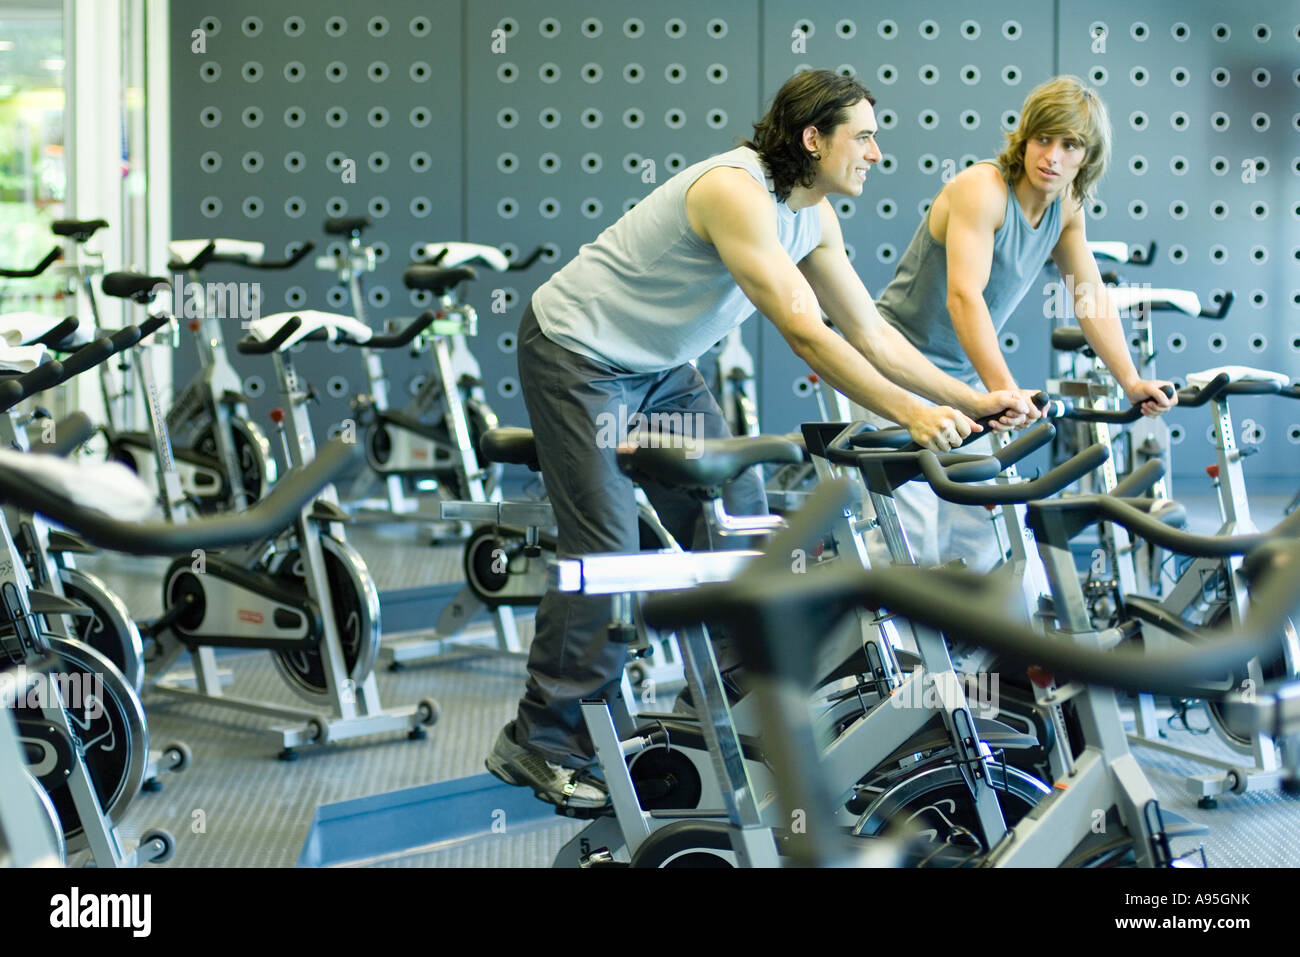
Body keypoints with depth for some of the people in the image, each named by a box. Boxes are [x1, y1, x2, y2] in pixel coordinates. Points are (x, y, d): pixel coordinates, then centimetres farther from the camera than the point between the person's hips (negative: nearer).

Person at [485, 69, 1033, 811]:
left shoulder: (813, 215, 0)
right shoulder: (737, 192, -28)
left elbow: (871, 334, 2)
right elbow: (804, 333, -35)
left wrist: (976, 401, -6)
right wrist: (912, 415, -39)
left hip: (662, 367, 9)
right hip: (579, 354, -9)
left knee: (737, 525, 4)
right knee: (607, 551, -12)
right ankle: (541, 746, -1)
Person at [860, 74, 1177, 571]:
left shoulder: (1067, 207, 3)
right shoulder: (981, 189, -21)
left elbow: (1091, 297, 9)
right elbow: (964, 295, -32)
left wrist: (1131, 381, -3)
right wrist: (1004, 390, -42)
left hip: (961, 375, 8)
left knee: (975, 538, 6)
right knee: (911, 539, -17)